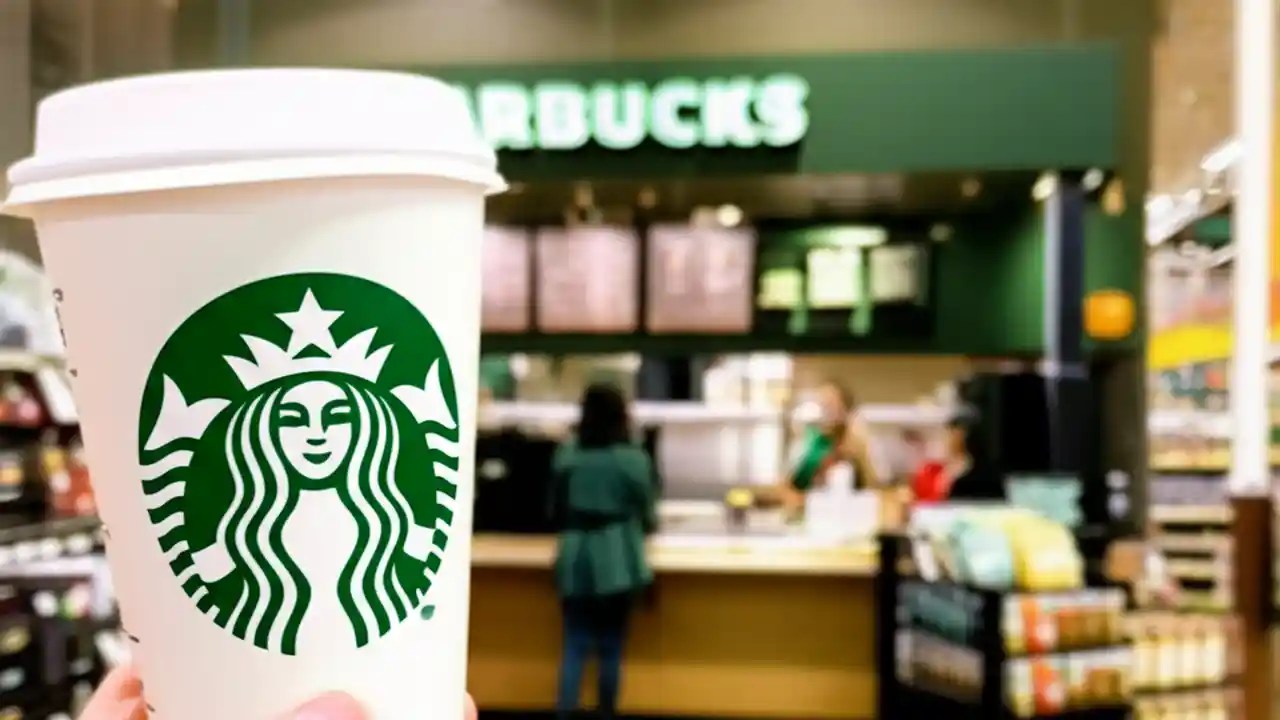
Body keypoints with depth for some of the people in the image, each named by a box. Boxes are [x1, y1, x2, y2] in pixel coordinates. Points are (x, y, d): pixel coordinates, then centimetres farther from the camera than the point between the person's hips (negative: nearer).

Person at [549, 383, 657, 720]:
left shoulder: (566, 453, 1)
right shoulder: (633, 459, -8)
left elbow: (555, 511, 10)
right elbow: (647, 517, 3)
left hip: (575, 559, 2)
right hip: (617, 561, -2)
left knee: (575, 645, 3)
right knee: (610, 645, 9)